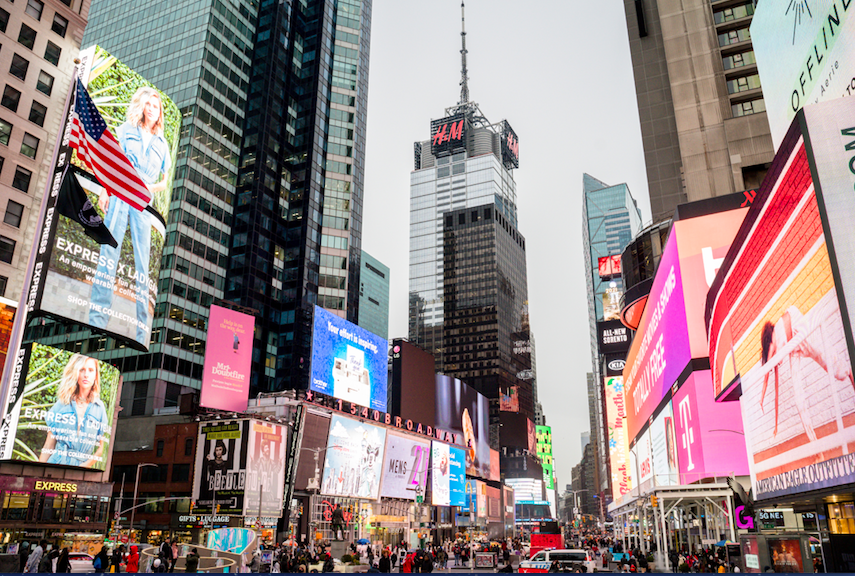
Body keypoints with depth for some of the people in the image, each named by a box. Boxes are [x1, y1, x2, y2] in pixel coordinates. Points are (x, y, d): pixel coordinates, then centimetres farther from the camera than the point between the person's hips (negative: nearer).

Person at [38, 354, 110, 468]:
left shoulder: (99, 408, 4)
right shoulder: (62, 403, 6)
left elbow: (100, 449, 5)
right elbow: (49, 445, 7)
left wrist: (85, 465, -7)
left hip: (82, 466, 0)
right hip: (56, 463, 0)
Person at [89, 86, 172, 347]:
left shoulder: (162, 144, 20)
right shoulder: (125, 130, 16)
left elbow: (165, 180, 18)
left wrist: (151, 188, -2)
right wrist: (105, 191, -1)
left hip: (143, 202, 1)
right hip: (119, 194, -1)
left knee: (142, 263, -5)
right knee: (109, 252, -10)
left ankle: (142, 333, -7)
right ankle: (97, 322, -11)